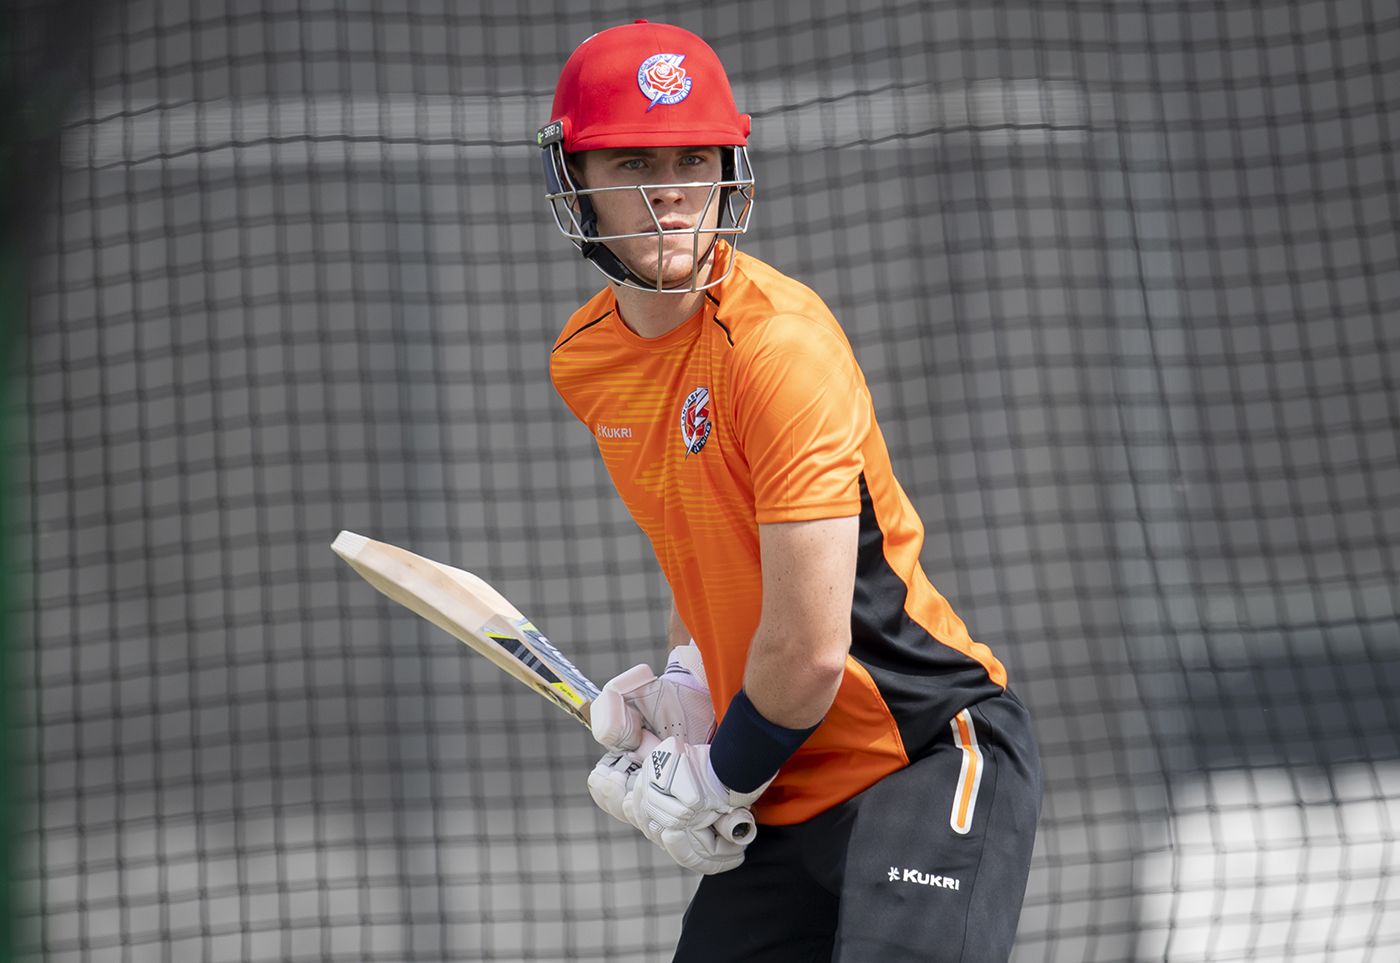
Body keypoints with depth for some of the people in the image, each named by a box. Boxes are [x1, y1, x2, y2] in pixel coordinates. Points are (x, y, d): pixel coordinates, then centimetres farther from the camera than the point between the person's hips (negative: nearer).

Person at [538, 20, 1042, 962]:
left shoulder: (777, 341, -21)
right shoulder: (584, 360, 5)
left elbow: (809, 653, -22)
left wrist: (719, 784, -7)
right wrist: (683, 678, 8)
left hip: (929, 759, -8)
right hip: (781, 794, 8)